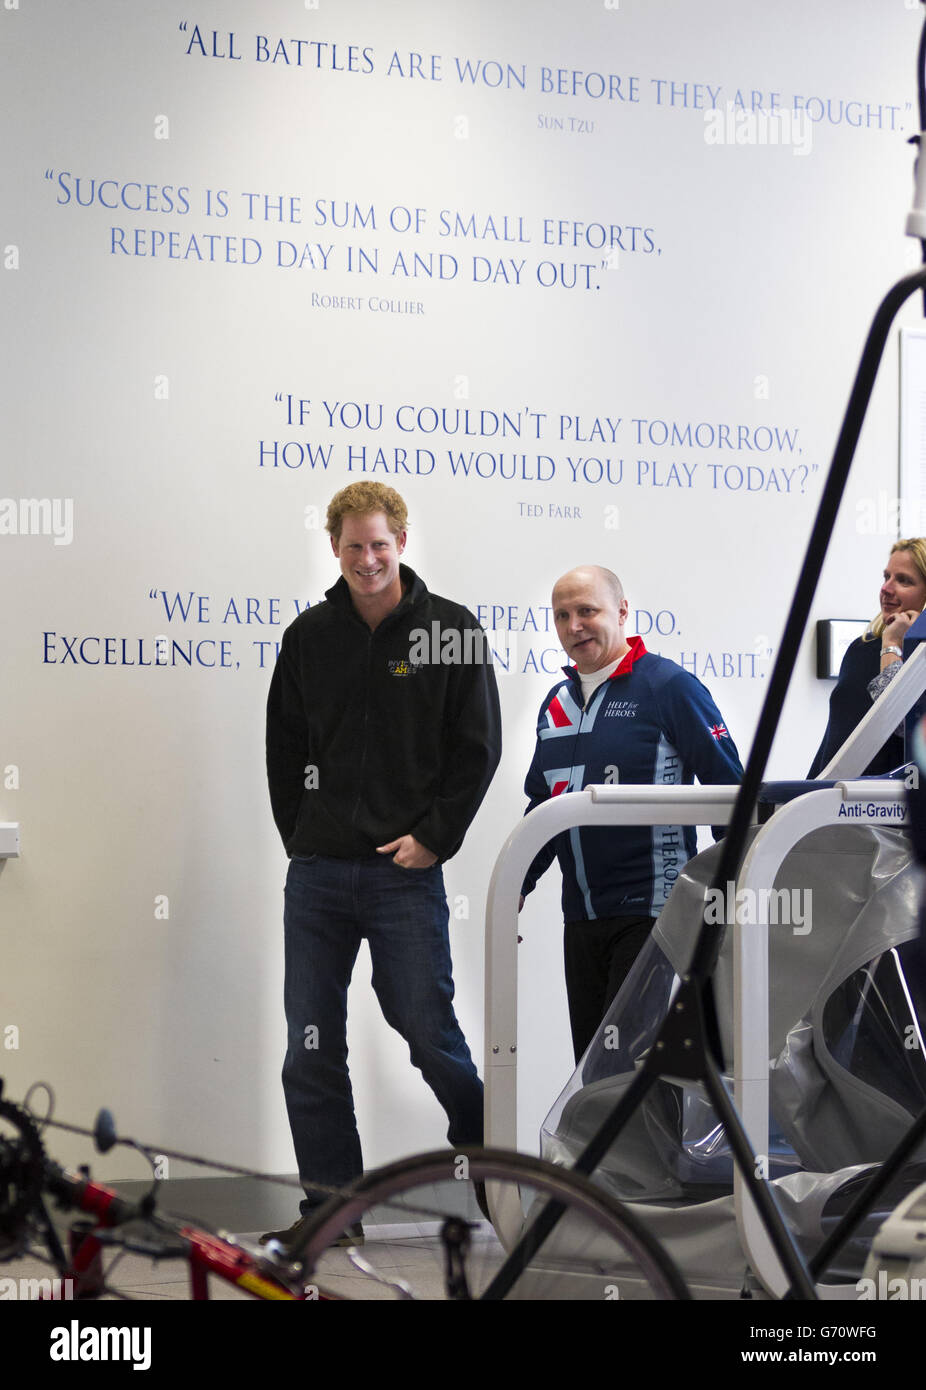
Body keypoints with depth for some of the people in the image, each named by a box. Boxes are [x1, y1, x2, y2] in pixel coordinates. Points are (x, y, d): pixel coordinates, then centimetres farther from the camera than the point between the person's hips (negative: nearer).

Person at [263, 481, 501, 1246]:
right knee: (311, 1052, 3)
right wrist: (300, 835, 6)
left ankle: (489, 1144, 24)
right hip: (316, 874, 3)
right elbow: (283, 746, 15)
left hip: (407, 870, -3)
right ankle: (330, 1206, 12)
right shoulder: (310, 635, 8)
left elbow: (480, 745, -1)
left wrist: (434, 837, -7)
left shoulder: (452, 631, -1)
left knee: (428, 1030, -1)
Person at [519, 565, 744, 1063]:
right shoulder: (557, 702, 14)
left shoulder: (668, 686, -7)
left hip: (649, 914, -7)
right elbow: (541, 804, 24)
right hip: (580, 918, 7)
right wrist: (516, 886, 16)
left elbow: (728, 788, -7)